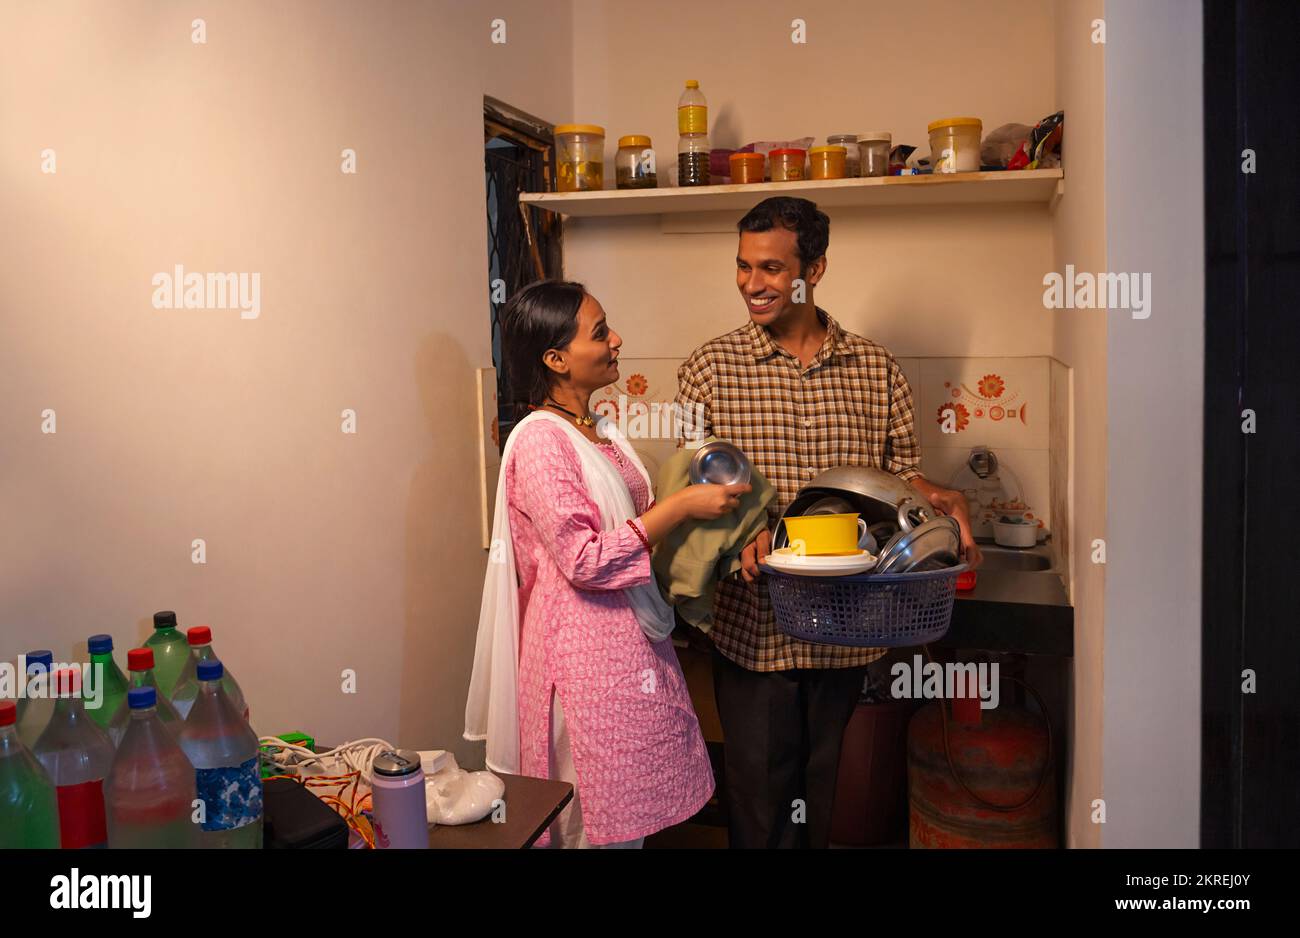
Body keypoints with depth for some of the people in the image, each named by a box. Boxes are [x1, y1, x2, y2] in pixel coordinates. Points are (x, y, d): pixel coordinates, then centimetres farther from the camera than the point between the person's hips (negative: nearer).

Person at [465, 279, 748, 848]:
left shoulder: (598, 429, 10)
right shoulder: (540, 442, -18)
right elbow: (584, 561, -22)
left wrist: (697, 500, 5)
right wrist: (680, 506, -21)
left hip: (629, 640, 9)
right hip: (586, 648, -9)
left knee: (629, 810, 18)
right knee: (600, 822, 5)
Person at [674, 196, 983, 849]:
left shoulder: (875, 369, 4)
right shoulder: (710, 369, -2)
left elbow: (899, 472, 9)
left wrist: (939, 500, -13)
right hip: (753, 624, -2)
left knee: (823, 787, 17)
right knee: (759, 792, 9)